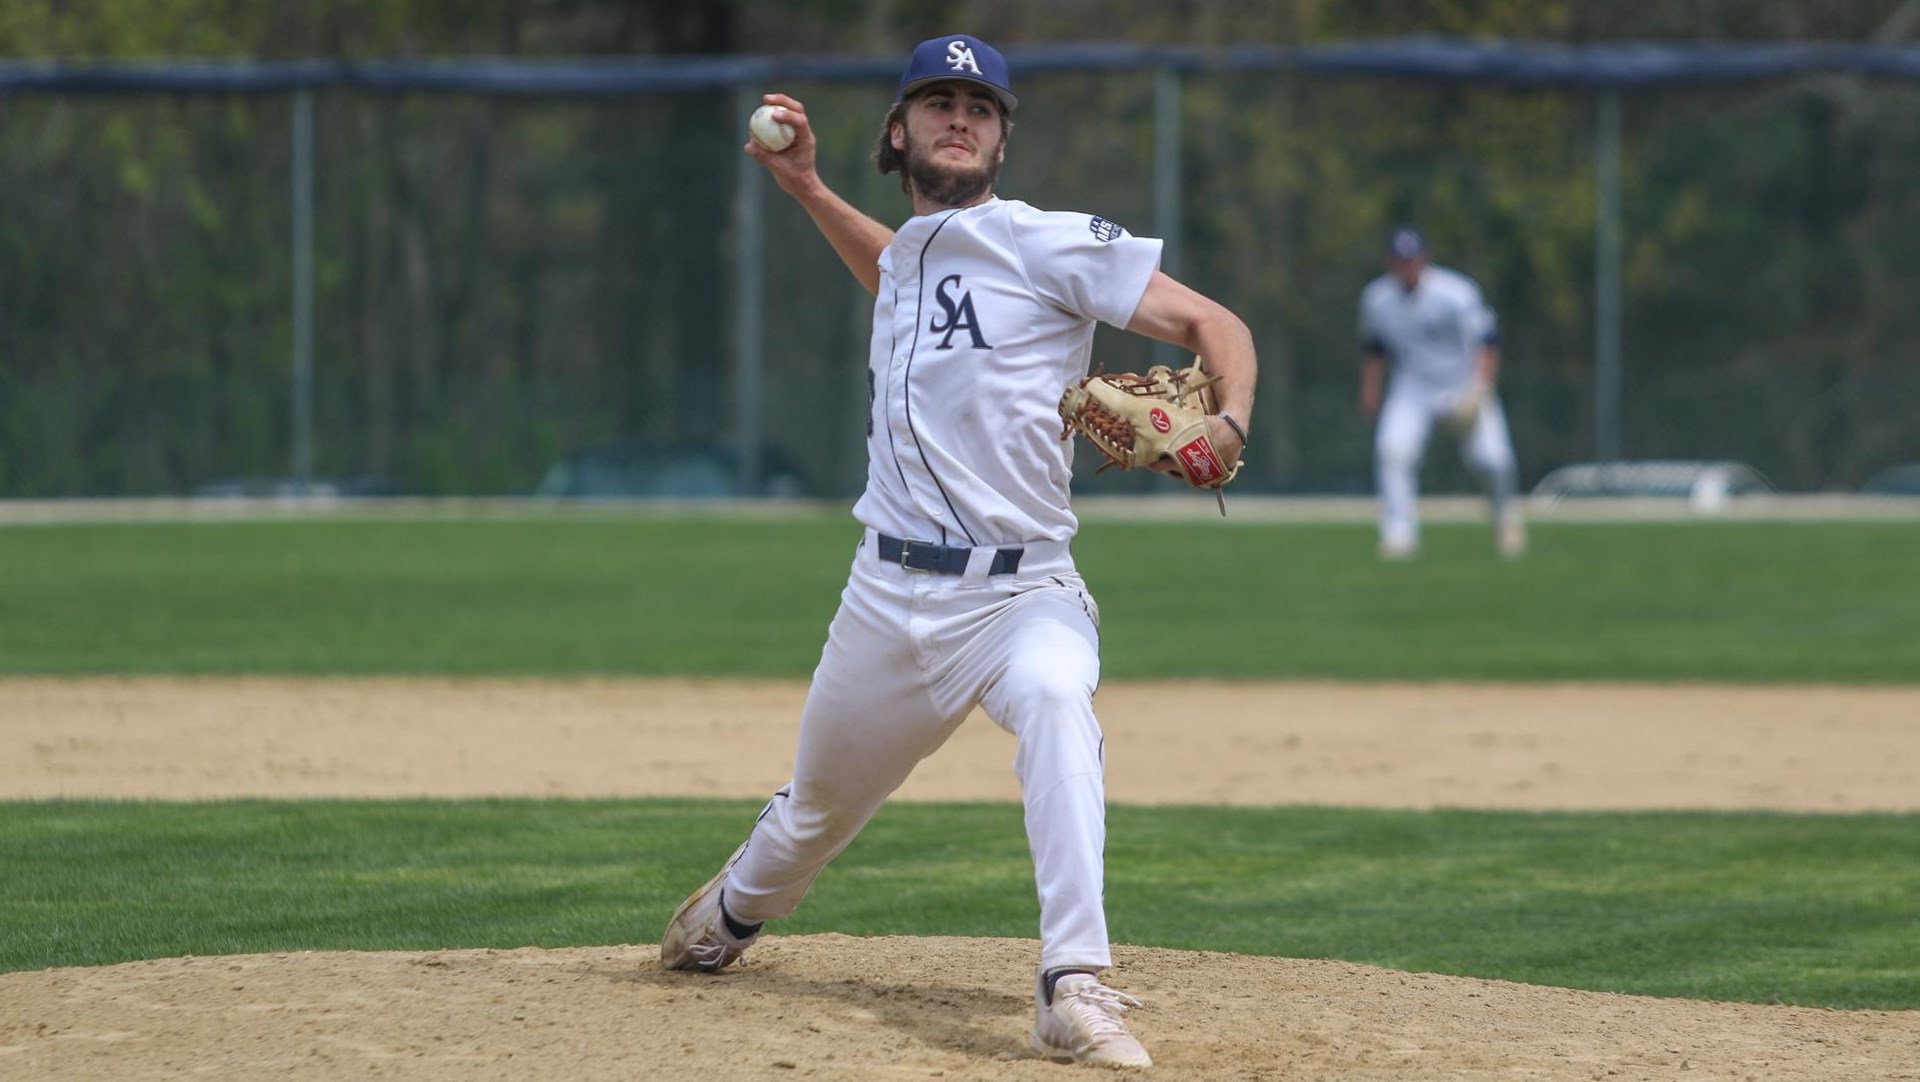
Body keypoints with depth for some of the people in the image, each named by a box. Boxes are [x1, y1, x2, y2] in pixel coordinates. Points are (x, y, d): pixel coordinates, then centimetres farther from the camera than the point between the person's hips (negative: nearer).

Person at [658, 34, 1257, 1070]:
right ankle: (732, 912, 53)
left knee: (1055, 698, -38)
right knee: (817, 810, 18)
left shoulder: (1048, 243, -5)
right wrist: (805, 188, 25)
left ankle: (1075, 988, -46)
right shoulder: (911, 250, 14)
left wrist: (1226, 425, -29)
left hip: (1019, 589, -6)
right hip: (890, 593, 6)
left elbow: (1214, 325, -9)